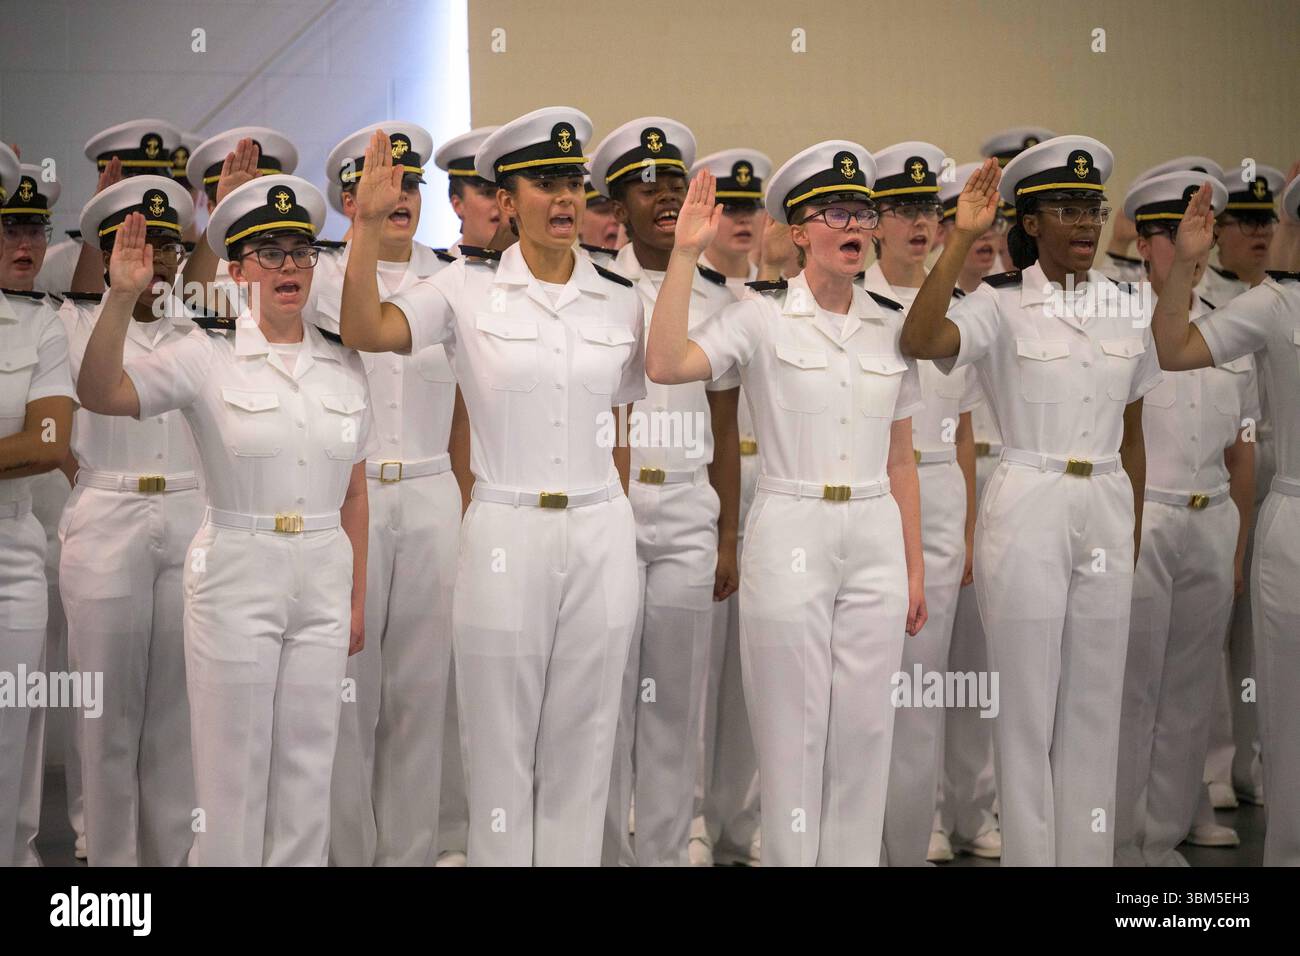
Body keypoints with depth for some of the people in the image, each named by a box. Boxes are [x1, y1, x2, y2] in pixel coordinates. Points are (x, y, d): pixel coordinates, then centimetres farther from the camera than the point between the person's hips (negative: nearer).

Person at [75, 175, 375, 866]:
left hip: (324, 581, 3)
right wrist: (122, 297, -29)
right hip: (235, 578, -3)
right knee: (234, 770, 4)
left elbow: (354, 493, 11)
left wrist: (357, 598, 10)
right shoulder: (207, 357, -5)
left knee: (307, 769, 9)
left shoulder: (343, 365, 6)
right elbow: (100, 394, -18)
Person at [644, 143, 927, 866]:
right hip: (791, 540, -4)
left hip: (876, 542, 4)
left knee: (863, 731, 7)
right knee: (792, 732, 3)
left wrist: (916, 570, 10)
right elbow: (666, 365, -21)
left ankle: (855, 859, 19)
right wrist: (686, 254, -22)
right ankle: (788, 858, 15)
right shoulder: (761, 320, -4)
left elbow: (901, 461, 12)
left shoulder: (891, 330, 8)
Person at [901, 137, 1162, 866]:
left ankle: (1088, 853, 19)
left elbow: (1132, 435, 15)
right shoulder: (1000, 306, -6)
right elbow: (920, 341, -27)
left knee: (1095, 704, 10)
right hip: (1027, 511, -4)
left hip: (1106, 512, 5)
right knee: (1027, 702, 3)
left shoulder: (1125, 308, 8)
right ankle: (1027, 853, 13)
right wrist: (963, 238, -26)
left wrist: (1134, 539, 14)